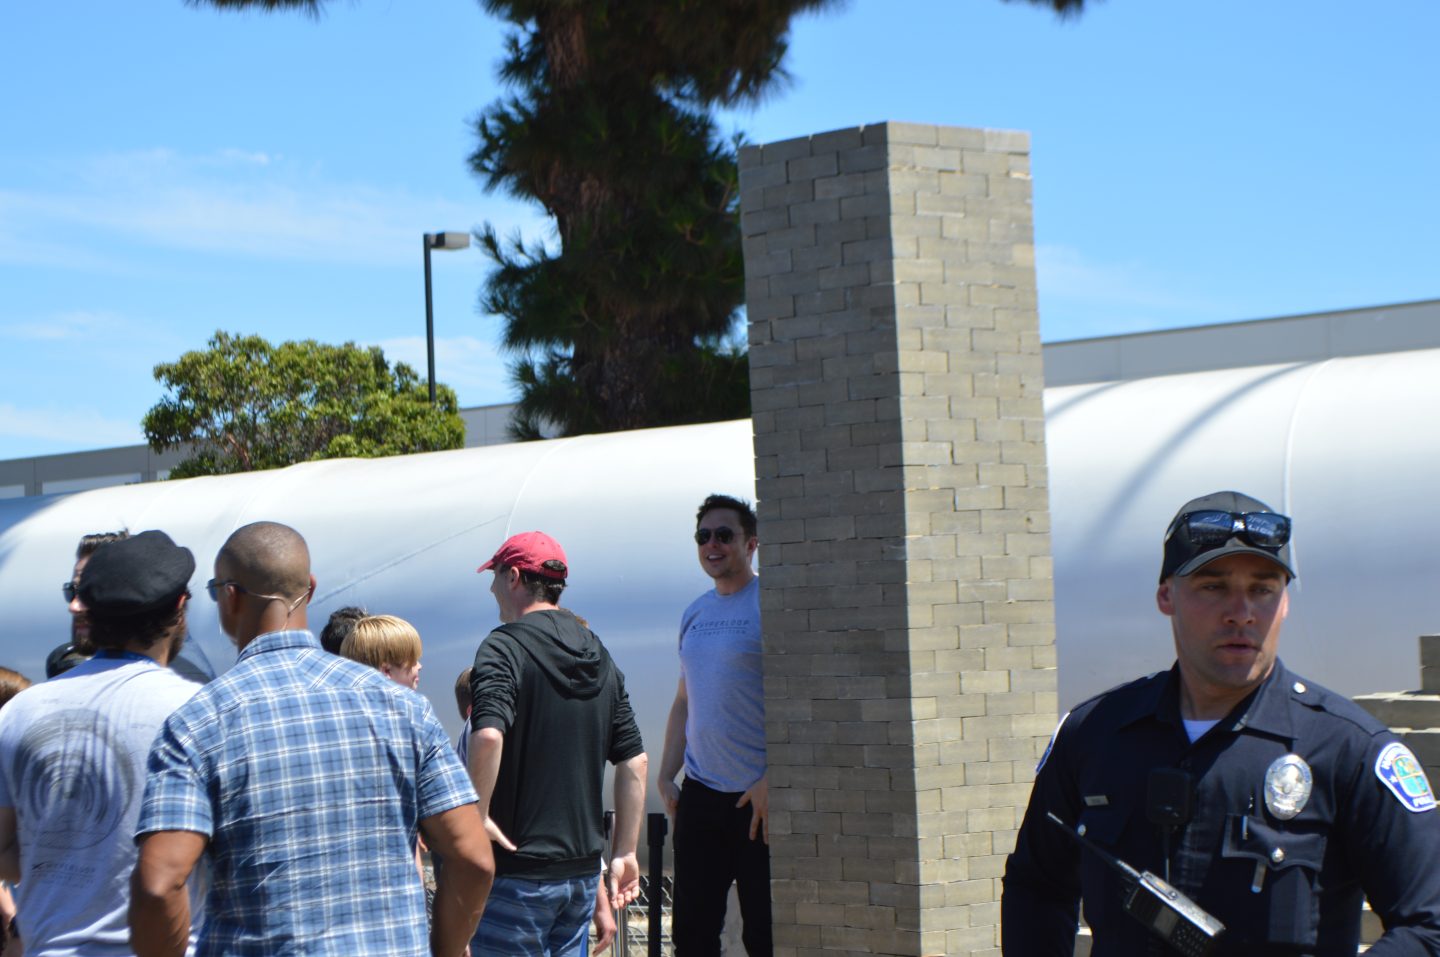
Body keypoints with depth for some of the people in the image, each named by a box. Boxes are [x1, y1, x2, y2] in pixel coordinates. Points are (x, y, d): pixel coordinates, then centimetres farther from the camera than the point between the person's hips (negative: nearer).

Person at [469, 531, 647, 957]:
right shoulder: (599, 656, 12)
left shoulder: (505, 647, -10)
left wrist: (477, 814, -16)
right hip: (583, 868, 7)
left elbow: (488, 737, -28)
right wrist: (625, 853, 15)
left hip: (518, 871, -7)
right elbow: (634, 762, 12)